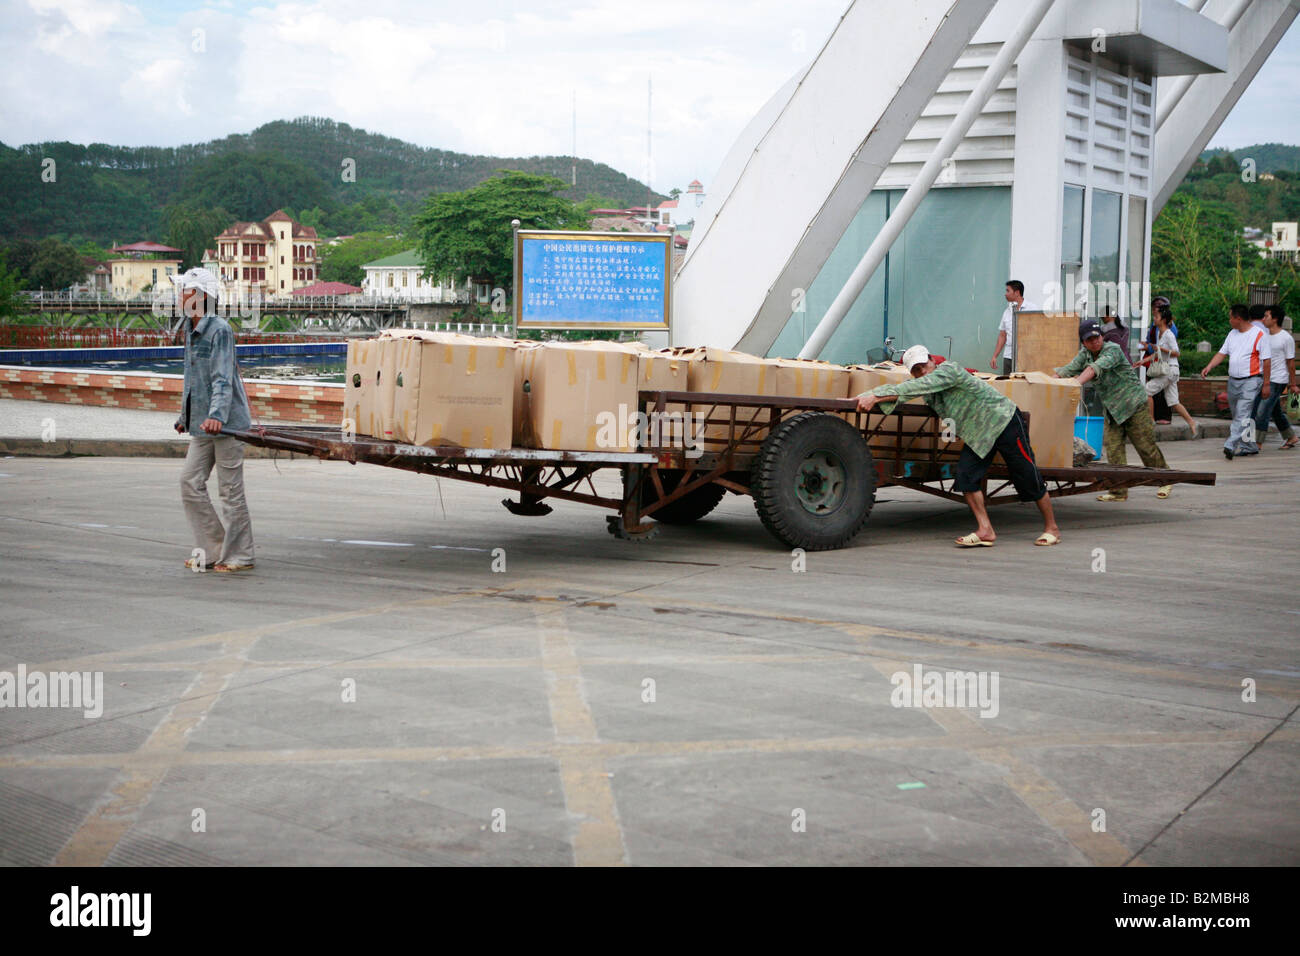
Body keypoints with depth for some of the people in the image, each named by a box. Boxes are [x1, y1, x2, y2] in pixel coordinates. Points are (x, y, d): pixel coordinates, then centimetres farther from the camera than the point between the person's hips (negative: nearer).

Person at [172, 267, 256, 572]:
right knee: (190, 482, 6)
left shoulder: (220, 330, -13)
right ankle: (212, 550, 14)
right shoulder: (190, 331, 15)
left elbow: (223, 379, -21)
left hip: (226, 421, -9)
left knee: (230, 489, -3)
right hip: (202, 424, 9)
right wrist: (184, 416, 29)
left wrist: (216, 415, -33)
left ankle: (239, 556, 6)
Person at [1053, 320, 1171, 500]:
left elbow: (1096, 368, -34)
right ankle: (1118, 491, -1)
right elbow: (1069, 369, -4)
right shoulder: (1085, 354, 5)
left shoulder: (1113, 350, -19)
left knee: (1146, 446, 1)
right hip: (1110, 409, 6)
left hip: (1133, 404, -6)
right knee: (1113, 450, -5)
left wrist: (1076, 384, -49)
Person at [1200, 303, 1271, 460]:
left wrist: (1266, 384, -9)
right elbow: (1222, 353, 12)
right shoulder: (1232, 334, 13)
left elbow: (1266, 360, -7)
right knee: (1238, 416, 12)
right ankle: (1250, 447, 22)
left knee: (1242, 414, -16)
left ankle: (1231, 446, -26)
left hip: (1251, 380, -8)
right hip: (1233, 381, 8)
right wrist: (1209, 367, -6)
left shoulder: (1259, 335, -8)